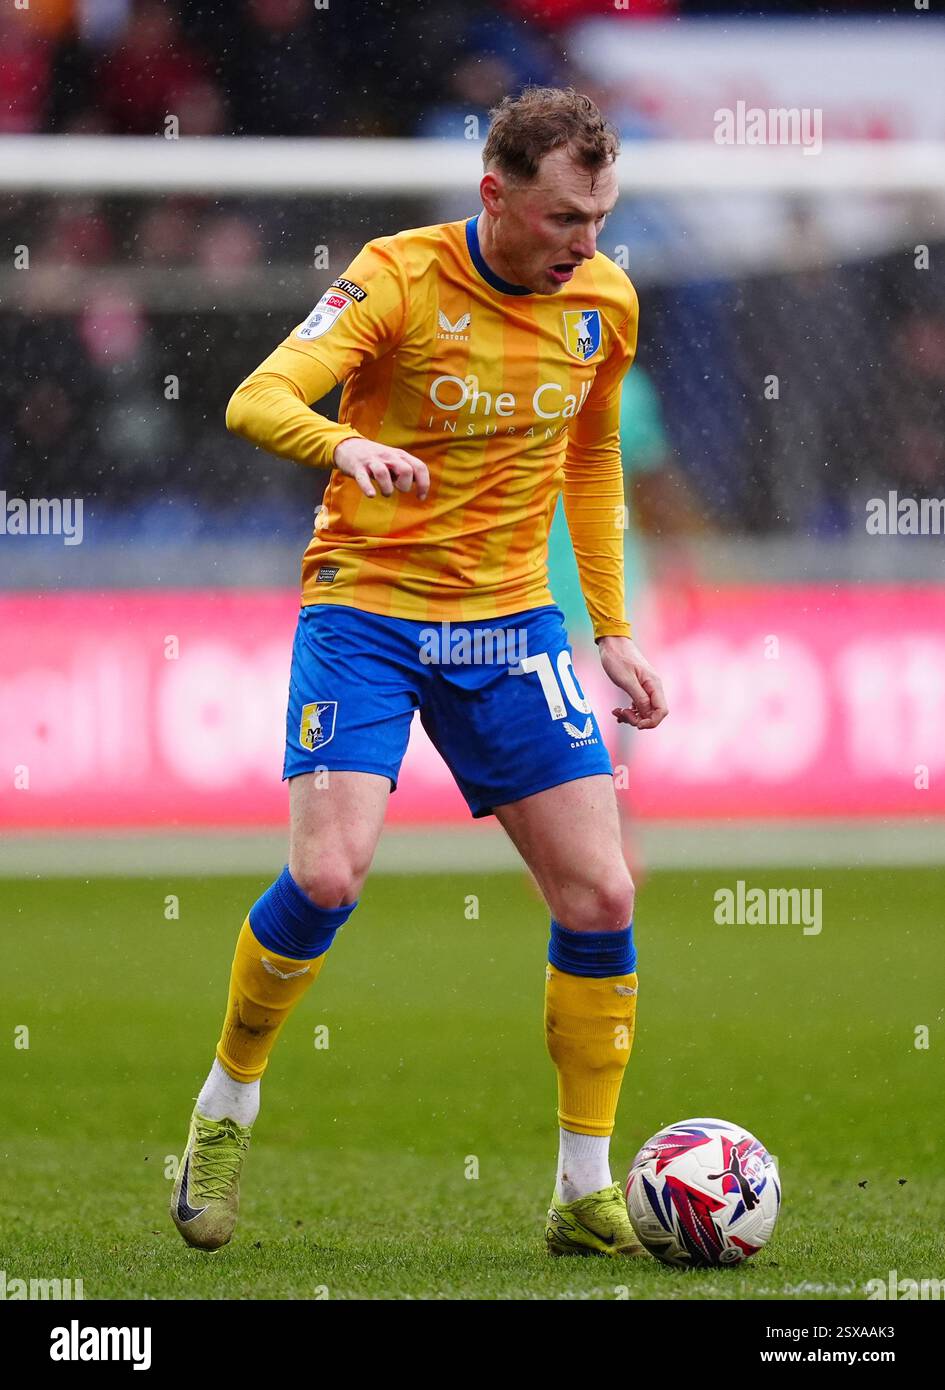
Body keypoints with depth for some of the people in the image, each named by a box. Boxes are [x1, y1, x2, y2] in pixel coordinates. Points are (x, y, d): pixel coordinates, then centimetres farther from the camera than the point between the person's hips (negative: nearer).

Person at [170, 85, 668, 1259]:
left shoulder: (602, 302, 3)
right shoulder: (401, 278, -13)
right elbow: (258, 399, -24)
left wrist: (611, 629, 16)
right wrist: (345, 446, -45)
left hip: (509, 621, 5)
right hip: (366, 603, -5)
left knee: (599, 897, -5)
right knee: (327, 872, -21)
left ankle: (586, 1195, 7)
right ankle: (225, 1108, 5)